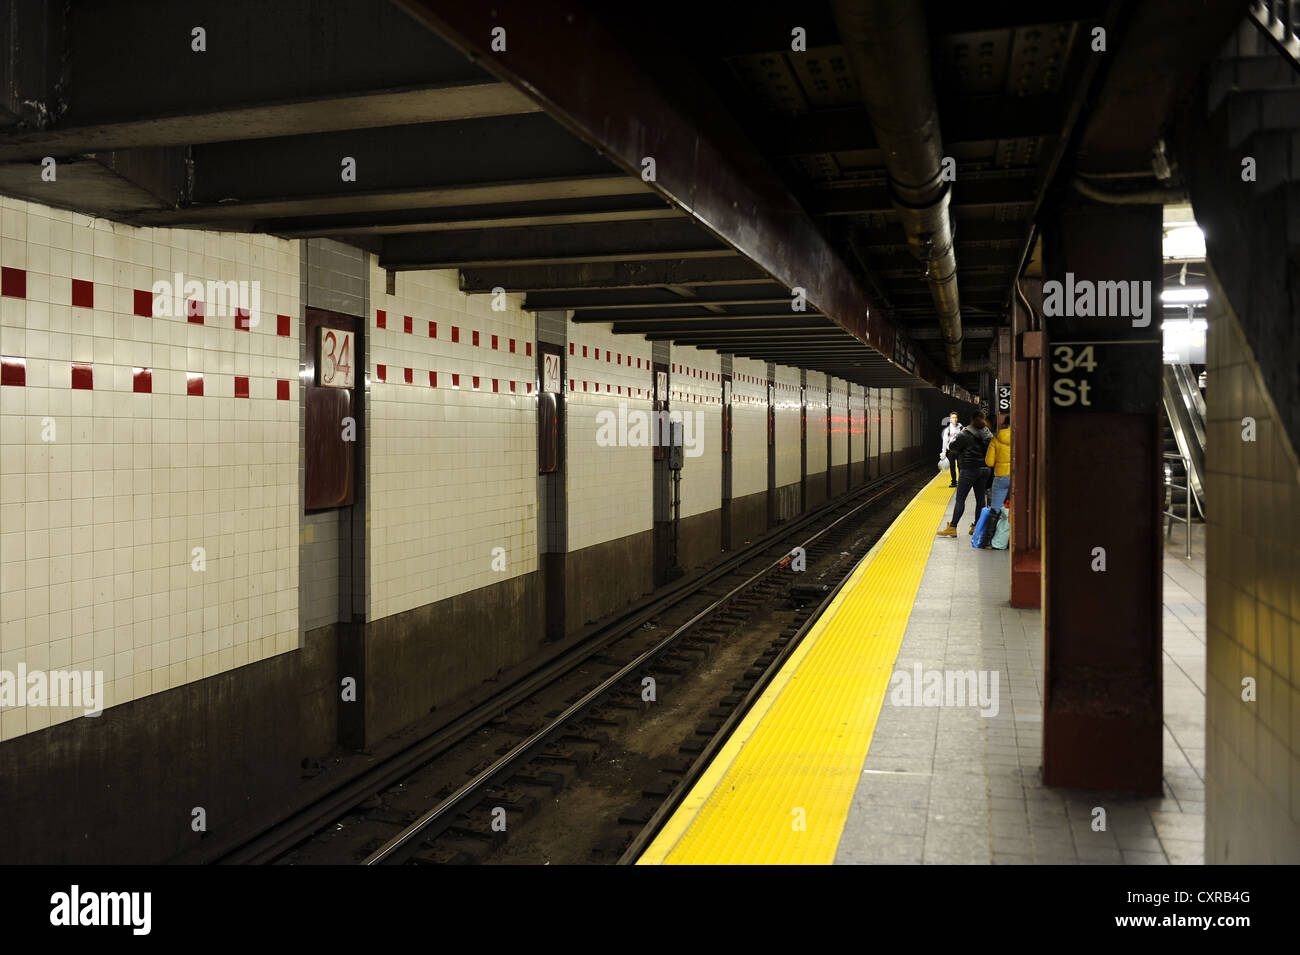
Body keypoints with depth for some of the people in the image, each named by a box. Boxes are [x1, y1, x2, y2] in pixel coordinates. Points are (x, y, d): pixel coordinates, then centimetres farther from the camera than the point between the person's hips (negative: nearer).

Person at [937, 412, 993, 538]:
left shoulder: (966, 435, -12)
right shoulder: (989, 435, 7)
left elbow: (952, 447, -6)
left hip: (969, 470, -6)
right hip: (985, 469, 6)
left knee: (960, 499, -4)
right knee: (980, 499, 10)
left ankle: (952, 528, -5)